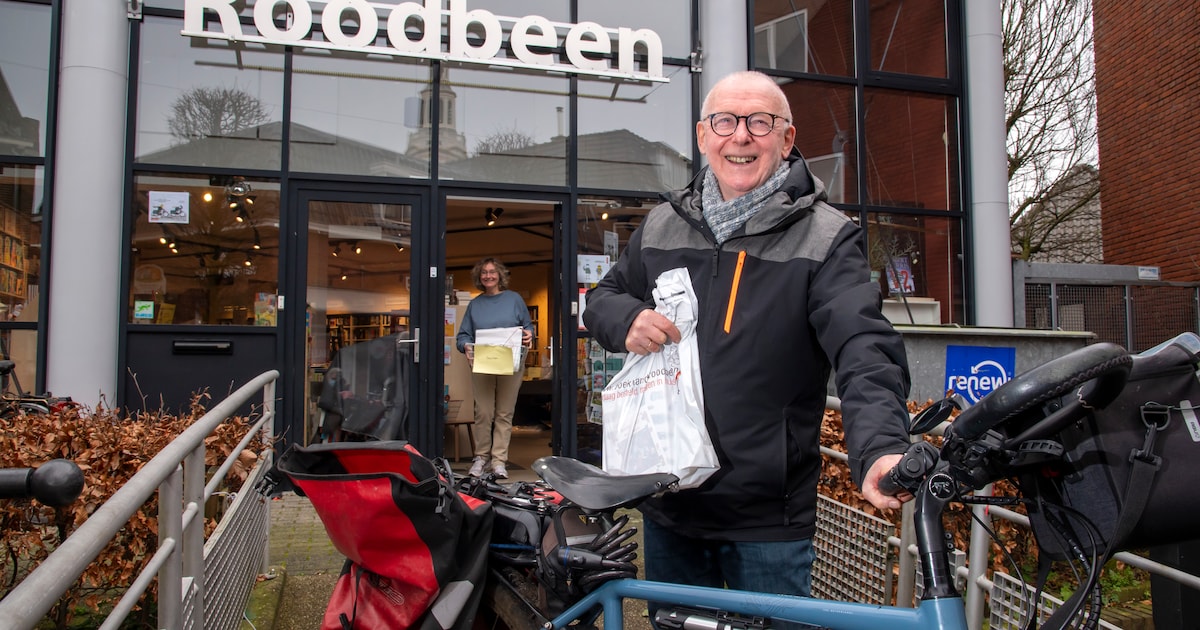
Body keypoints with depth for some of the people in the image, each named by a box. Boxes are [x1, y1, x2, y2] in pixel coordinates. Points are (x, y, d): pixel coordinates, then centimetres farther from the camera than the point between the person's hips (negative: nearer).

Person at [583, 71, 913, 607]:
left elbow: (865, 352, -20)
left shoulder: (825, 237, -8)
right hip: (667, 504, 5)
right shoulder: (662, 225, 7)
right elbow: (601, 299, 18)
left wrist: (880, 448, -39)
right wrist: (626, 319, -7)